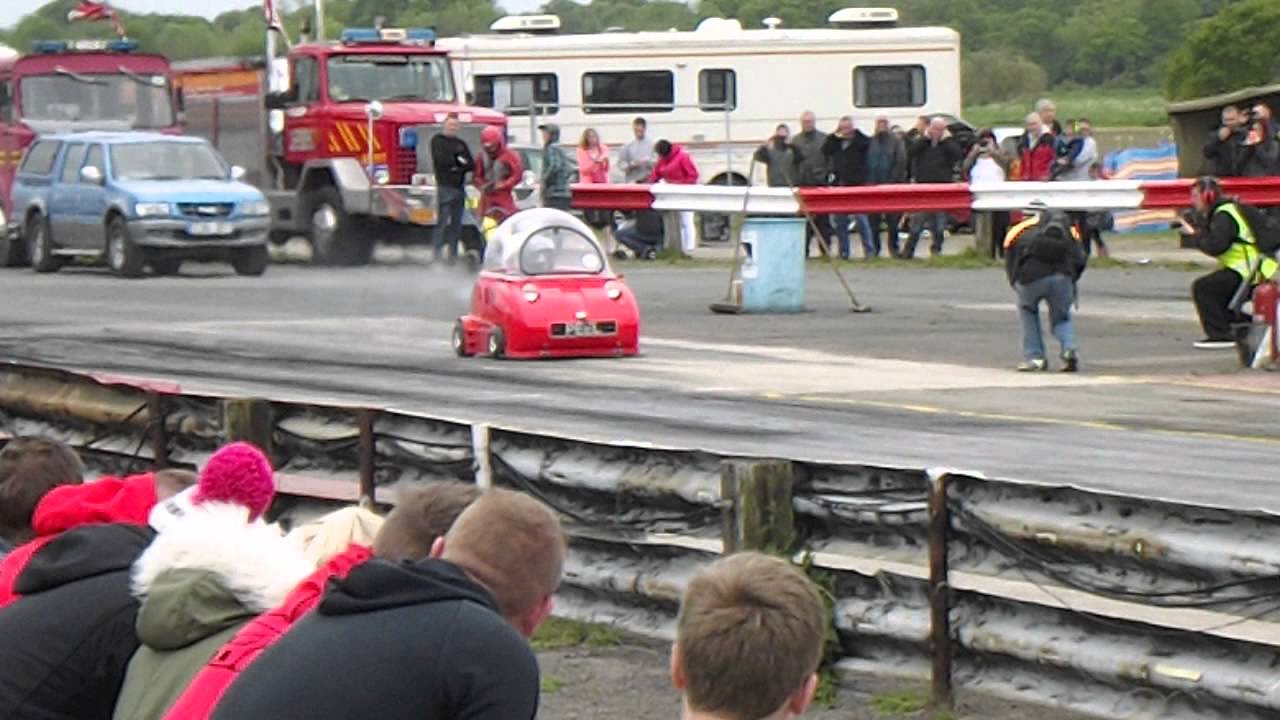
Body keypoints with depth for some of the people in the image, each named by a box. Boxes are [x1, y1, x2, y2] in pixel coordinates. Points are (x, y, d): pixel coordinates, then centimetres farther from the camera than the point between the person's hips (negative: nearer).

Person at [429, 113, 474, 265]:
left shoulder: (461, 144, 18)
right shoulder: (438, 141, 3)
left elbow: (471, 165, 8)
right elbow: (441, 160, -12)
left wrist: (457, 167, -9)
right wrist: (459, 161, -1)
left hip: (460, 188, 6)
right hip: (445, 187, -6)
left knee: (456, 224, 6)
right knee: (442, 222, -12)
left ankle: (453, 256, 9)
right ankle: (438, 256, -14)